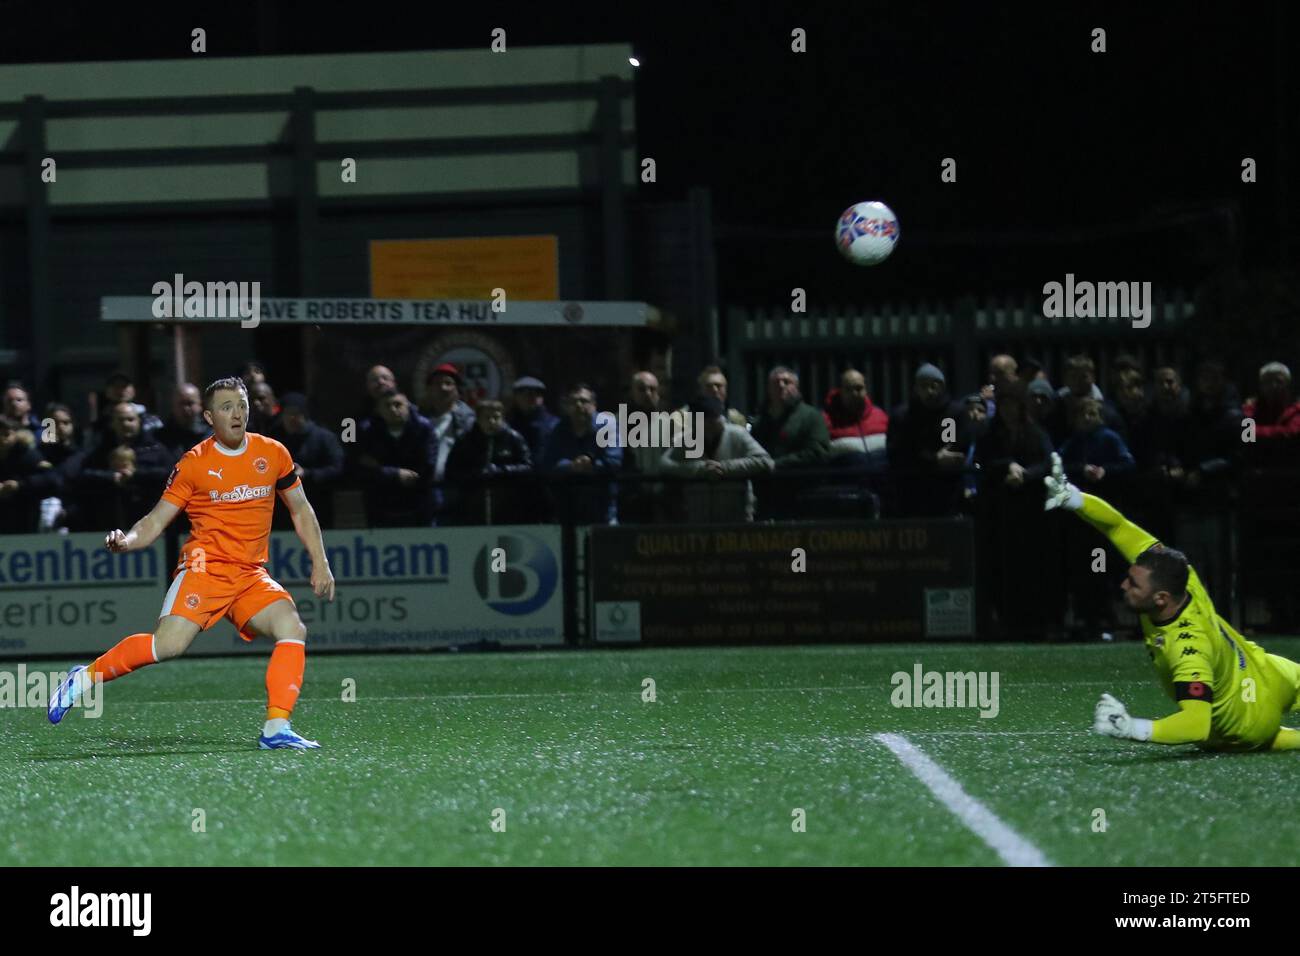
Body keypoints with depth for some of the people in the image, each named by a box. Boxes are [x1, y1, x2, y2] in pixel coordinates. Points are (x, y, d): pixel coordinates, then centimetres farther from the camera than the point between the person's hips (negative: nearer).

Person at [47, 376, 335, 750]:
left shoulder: (273, 453, 8)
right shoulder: (193, 464, -1)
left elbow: (301, 511, 19)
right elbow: (155, 523, 1)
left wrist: (320, 562, 11)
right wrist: (125, 541, -19)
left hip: (250, 575, 4)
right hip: (204, 565, -4)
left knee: (293, 629, -20)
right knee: (168, 644, -24)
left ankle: (276, 730, -19)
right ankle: (86, 676, -4)